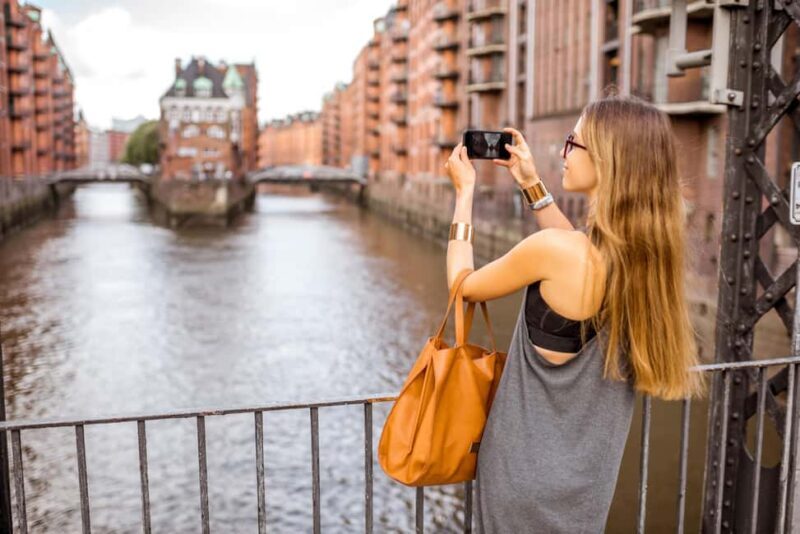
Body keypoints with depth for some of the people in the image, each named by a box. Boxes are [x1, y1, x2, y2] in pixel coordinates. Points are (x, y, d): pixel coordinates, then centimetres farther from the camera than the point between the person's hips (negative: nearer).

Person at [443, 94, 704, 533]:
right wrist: (532, 184, 14)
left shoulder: (552, 249, -26)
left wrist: (464, 192, 0)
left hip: (531, 467, -6)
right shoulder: (647, 248, -6)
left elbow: (463, 285, -9)